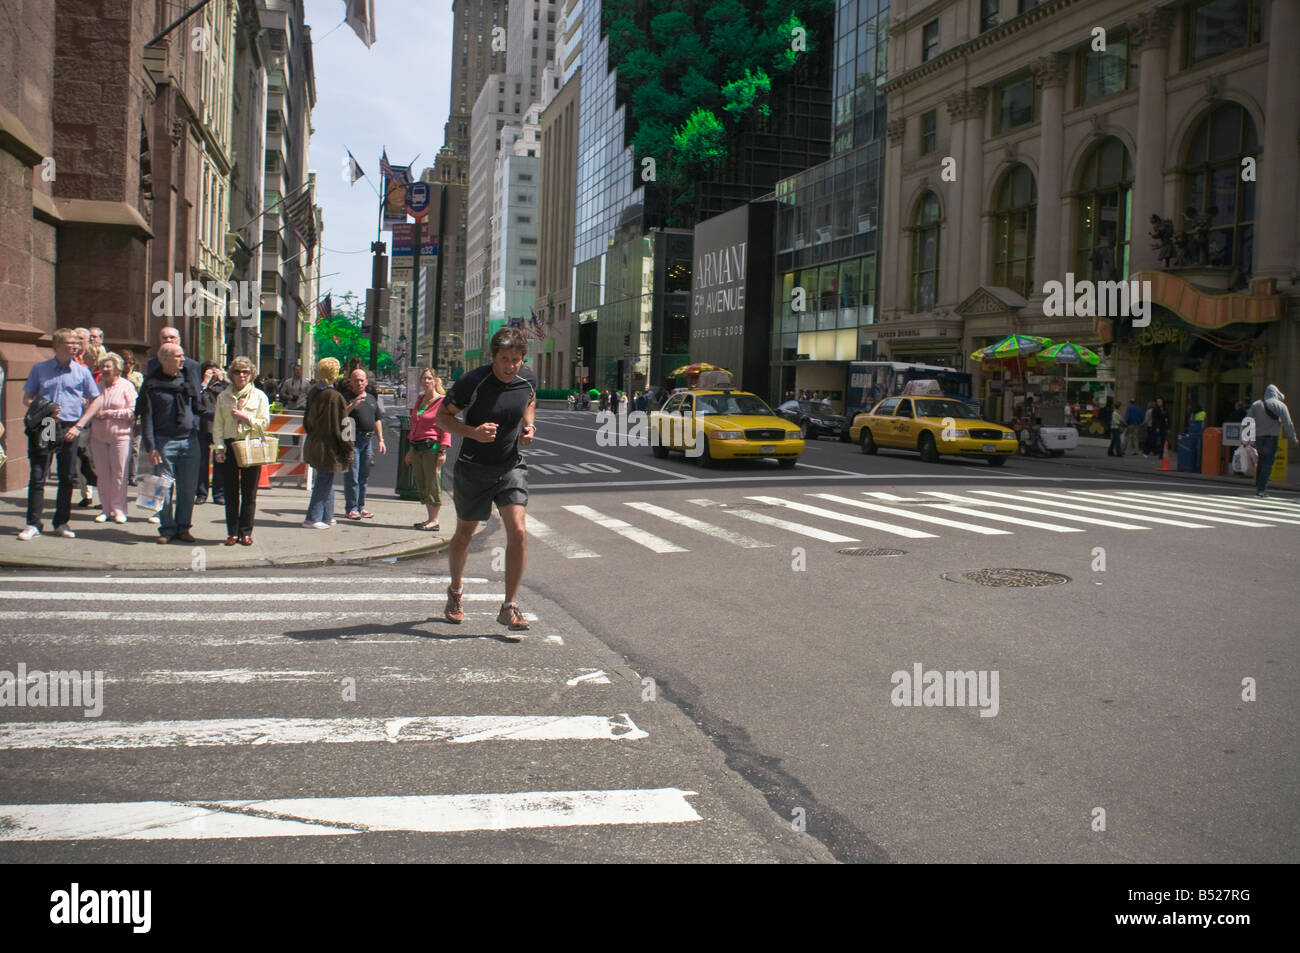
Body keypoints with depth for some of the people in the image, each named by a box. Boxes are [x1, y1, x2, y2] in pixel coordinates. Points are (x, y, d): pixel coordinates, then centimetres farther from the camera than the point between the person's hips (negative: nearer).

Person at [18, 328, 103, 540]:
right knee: (37, 477, -2)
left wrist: (79, 425, -2)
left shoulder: (82, 372, 6)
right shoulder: (40, 369, 6)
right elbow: (27, 398, 10)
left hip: (69, 430, 1)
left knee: (67, 478, 6)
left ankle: (62, 523, 17)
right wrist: (44, 410, -10)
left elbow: (96, 400, 8)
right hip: (43, 428, -1)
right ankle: (33, 524, 3)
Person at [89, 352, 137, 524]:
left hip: (120, 437, -4)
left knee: (119, 473, -2)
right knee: (102, 473, 5)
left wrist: (110, 413, -14)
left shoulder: (127, 387, -2)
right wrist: (94, 413, -4)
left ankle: (118, 509, 7)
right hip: (98, 437, 4)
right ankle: (106, 509, 13)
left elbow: (133, 411, -10)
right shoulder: (97, 386, 12)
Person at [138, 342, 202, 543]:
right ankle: (167, 528, 11)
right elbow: (146, 417, -3)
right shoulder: (152, 384, -1)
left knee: (188, 488, 5)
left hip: (190, 441, 3)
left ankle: (183, 527, 15)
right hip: (164, 442, -3)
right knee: (164, 488, 0)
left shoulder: (189, 378, 10)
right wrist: (150, 447, -10)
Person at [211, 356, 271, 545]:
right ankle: (232, 532, 11)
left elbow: (265, 423, 0)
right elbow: (218, 425, 8)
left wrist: (246, 418, -12)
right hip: (229, 446, 2)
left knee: (249, 493, 2)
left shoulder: (259, 396, 6)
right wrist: (219, 448, -1)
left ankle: (246, 532, 10)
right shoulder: (223, 396, 10)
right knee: (230, 492, 4)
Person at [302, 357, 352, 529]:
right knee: (324, 481, 1)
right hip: (328, 447, -8)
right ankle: (313, 518, 2)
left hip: (313, 442, 8)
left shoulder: (313, 393, 3)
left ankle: (327, 516, 27)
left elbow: (307, 420, 12)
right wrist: (347, 450, -10)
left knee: (325, 481, 18)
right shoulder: (334, 396, -18)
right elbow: (339, 426, -17)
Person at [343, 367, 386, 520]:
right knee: (352, 476, -5)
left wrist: (381, 440, 17)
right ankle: (351, 508, 1)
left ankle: (361, 506, 21)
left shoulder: (371, 398, 15)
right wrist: (351, 406, -27)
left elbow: (377, 419, 21)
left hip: (368, 440, 6)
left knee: (364, 477, 12)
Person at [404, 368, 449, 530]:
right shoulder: (419, 400, 17)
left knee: (433, 484, -5)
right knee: (422, 485, 9)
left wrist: (443, 451, -16)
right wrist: (411, 450, 23)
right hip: (417, 447, 8)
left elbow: (445, 429, -9)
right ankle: (430, 519, 17)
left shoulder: (442, 401, -5)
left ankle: (434, 521, -1)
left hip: (432, 447, -8)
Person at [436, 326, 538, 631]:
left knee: (517, 532, -15)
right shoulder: (472, 382, -18)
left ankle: (509, 607, -4)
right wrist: (473, 432, -24)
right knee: (465, 532, 15)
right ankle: (455, 590, 42)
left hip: (511, 466, 2)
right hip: (472, 468, -2)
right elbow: (442, 417, -8)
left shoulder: (528, 379, -5)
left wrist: (529, 426, 0)